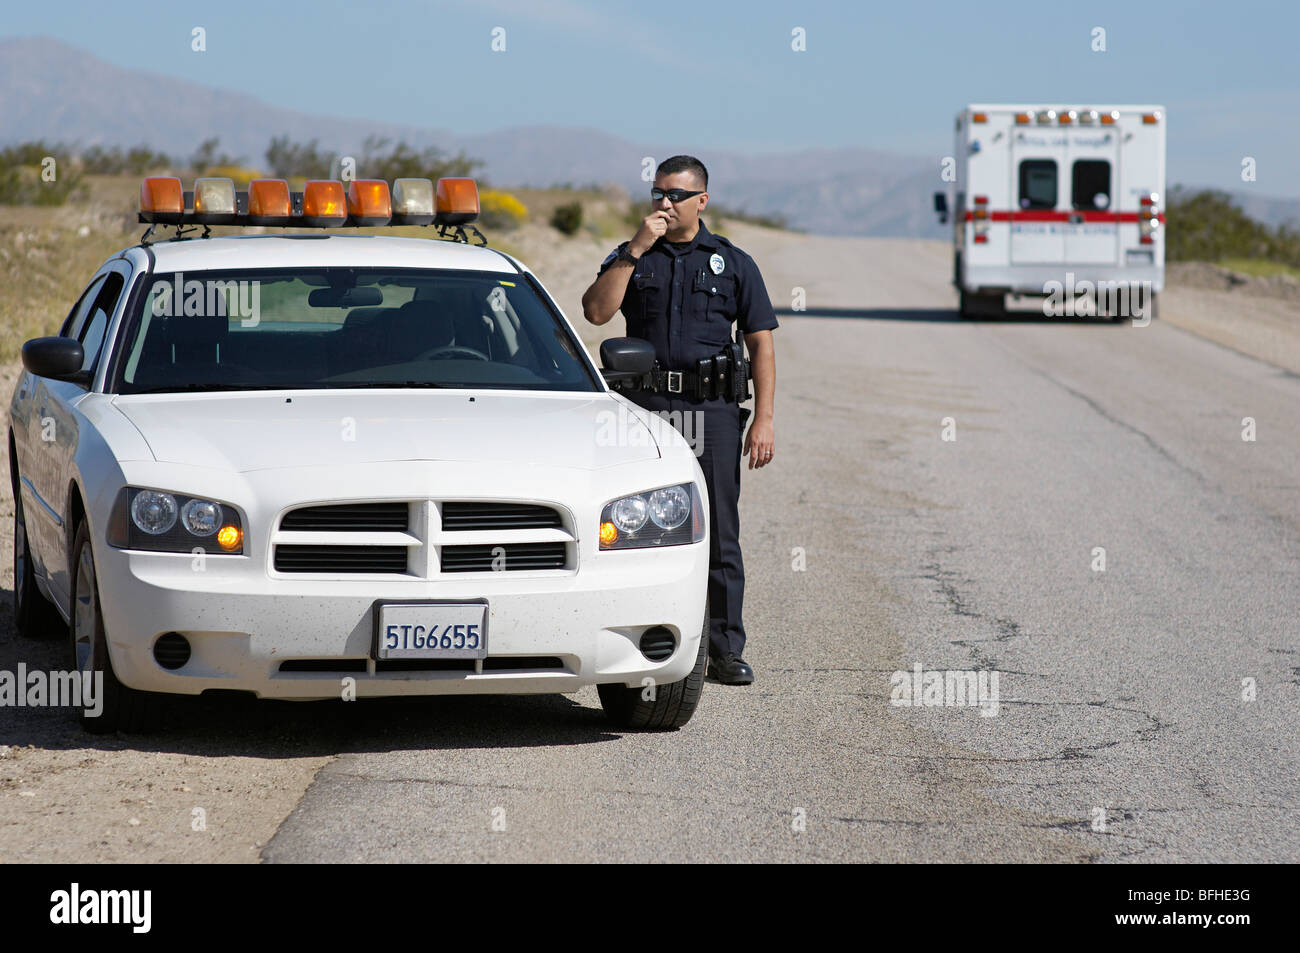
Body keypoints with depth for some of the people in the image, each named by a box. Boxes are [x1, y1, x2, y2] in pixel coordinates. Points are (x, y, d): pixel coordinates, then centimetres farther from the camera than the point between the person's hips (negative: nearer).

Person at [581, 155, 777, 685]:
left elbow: (761, 344, 8)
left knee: (719, 534, -1)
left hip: (711, 408, -1)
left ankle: (726, 650, 4)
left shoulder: (732, 263, 10)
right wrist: (637, 248, -11)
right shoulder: (632, 258, 11)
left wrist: (763, 419, -1)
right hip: (646, 406, 1)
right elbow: (596, 311, -6)